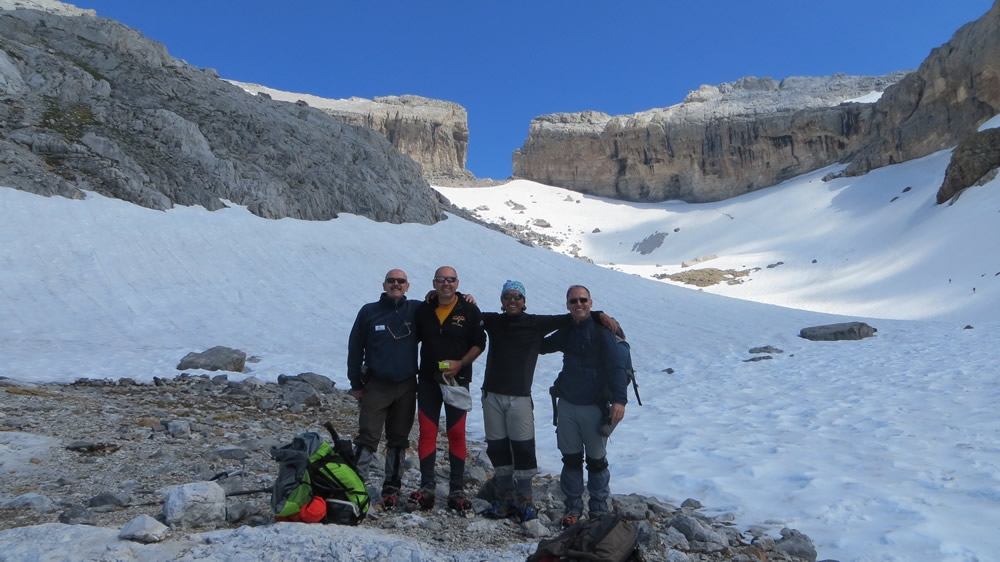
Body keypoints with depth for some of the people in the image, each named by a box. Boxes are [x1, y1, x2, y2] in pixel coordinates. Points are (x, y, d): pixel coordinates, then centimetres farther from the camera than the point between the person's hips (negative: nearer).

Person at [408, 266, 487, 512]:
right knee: (427, 433, 3)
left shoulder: (470, 311, -3)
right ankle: (427, 488, 11)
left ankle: (457, 490, 12)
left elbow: (479, 343, 0)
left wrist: (461, 363, -14)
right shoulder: (423, 310, 5)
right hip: (427, 381, 2)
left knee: (457, 434, 3)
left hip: (457, 381, -2)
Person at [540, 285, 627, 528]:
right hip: (567, 405, 5)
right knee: (571, 459, 10)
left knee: (597, 461, 7)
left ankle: (599, 510, 21)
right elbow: (542, 346, 28)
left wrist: (619, 400, -27)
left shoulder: (601, 330, -9)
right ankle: (573, 507, 23)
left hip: (594, 407, -5)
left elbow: (615, 367, -16)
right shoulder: (566, 332, 10)